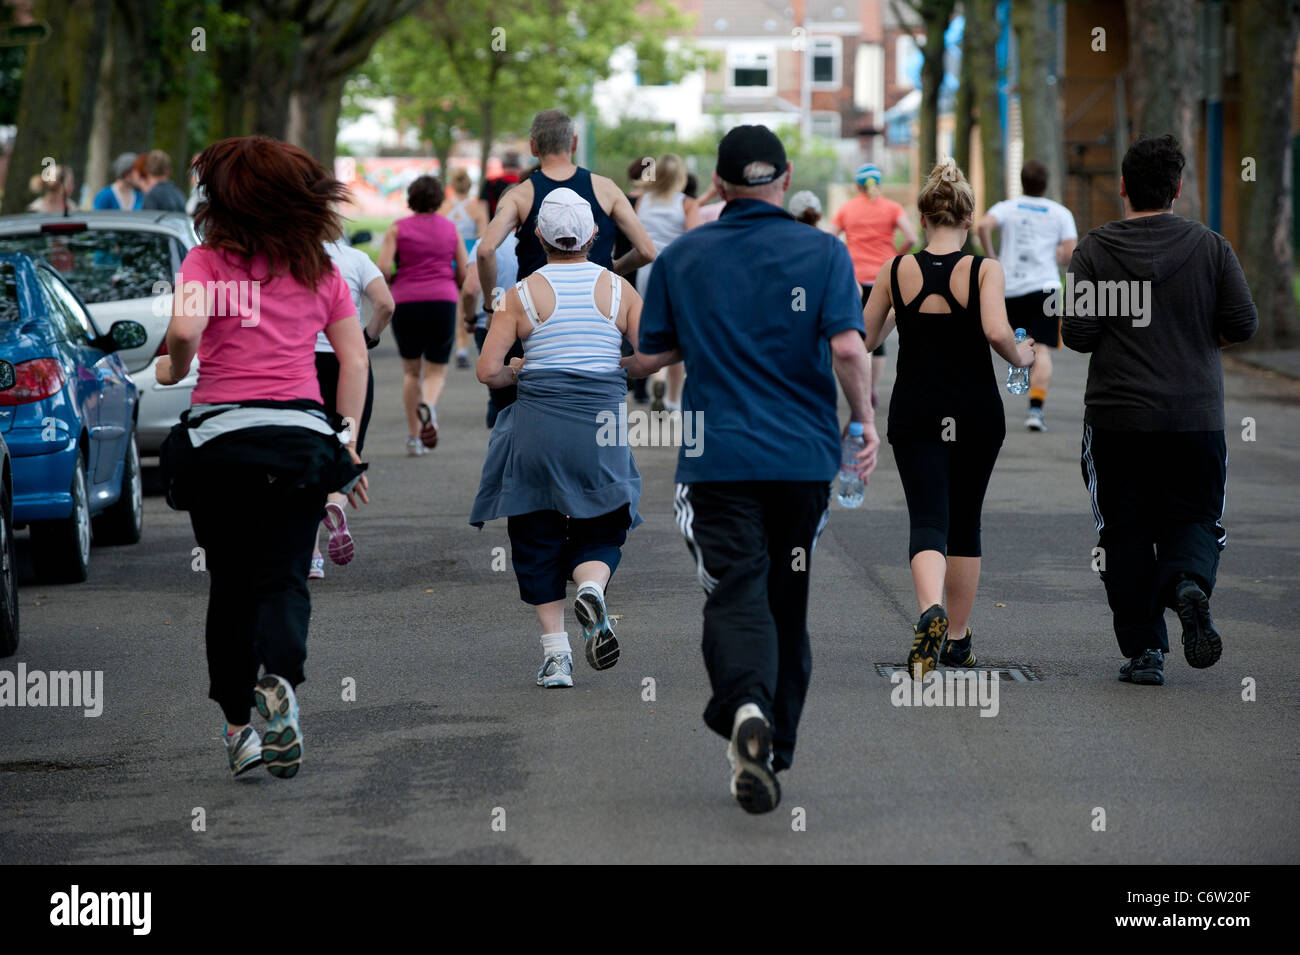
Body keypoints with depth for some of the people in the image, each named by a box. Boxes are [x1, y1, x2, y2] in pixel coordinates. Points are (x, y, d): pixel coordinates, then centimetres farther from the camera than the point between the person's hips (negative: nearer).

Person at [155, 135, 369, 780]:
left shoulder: (209, 260, -3)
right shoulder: (320, 268, 9)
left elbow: (184, 328, -20)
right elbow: (354, 357, 10)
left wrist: (173, 368, 1)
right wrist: (348, 440, 15)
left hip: (220, 435, -2)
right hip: (300, 435, 2)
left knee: (230, 586, 10)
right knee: (283, 579, 2)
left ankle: (239, 726, 12)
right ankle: (282, 682, -28)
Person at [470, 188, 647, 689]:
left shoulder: (521, 294, -2)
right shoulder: (618, 288, 2)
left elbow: (488, 370, -6)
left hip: (538, 426, -1)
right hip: (602, 424, 1)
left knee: (538, 538, 10)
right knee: (599, 532, 13)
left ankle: (555, 652, 4)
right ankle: (592, 589, -21)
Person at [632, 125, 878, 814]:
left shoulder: (680, 257, 4)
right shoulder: (823, 252, -1)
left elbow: (652, 354, 8)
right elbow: (847, 347, -12)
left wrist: (626, 367, 31)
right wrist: (865, 420, 1)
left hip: (717, 459, -1)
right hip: (805, 455, 1)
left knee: (736, 593, -7)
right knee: (788, 600, 14)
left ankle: (748, 710, -35)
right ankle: (773, 749, 21)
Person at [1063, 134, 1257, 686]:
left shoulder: (1095, 251, -4)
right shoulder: (1210, 248, 1)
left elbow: (1078, 333, -9)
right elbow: (1242, 324, -1)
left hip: (1117, 418, -1)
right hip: (1196, 418, 1)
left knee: (1126, 532, 7)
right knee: (1193, 518, 10)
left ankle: (1143, 650, 4)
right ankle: (1189, 583, -22)